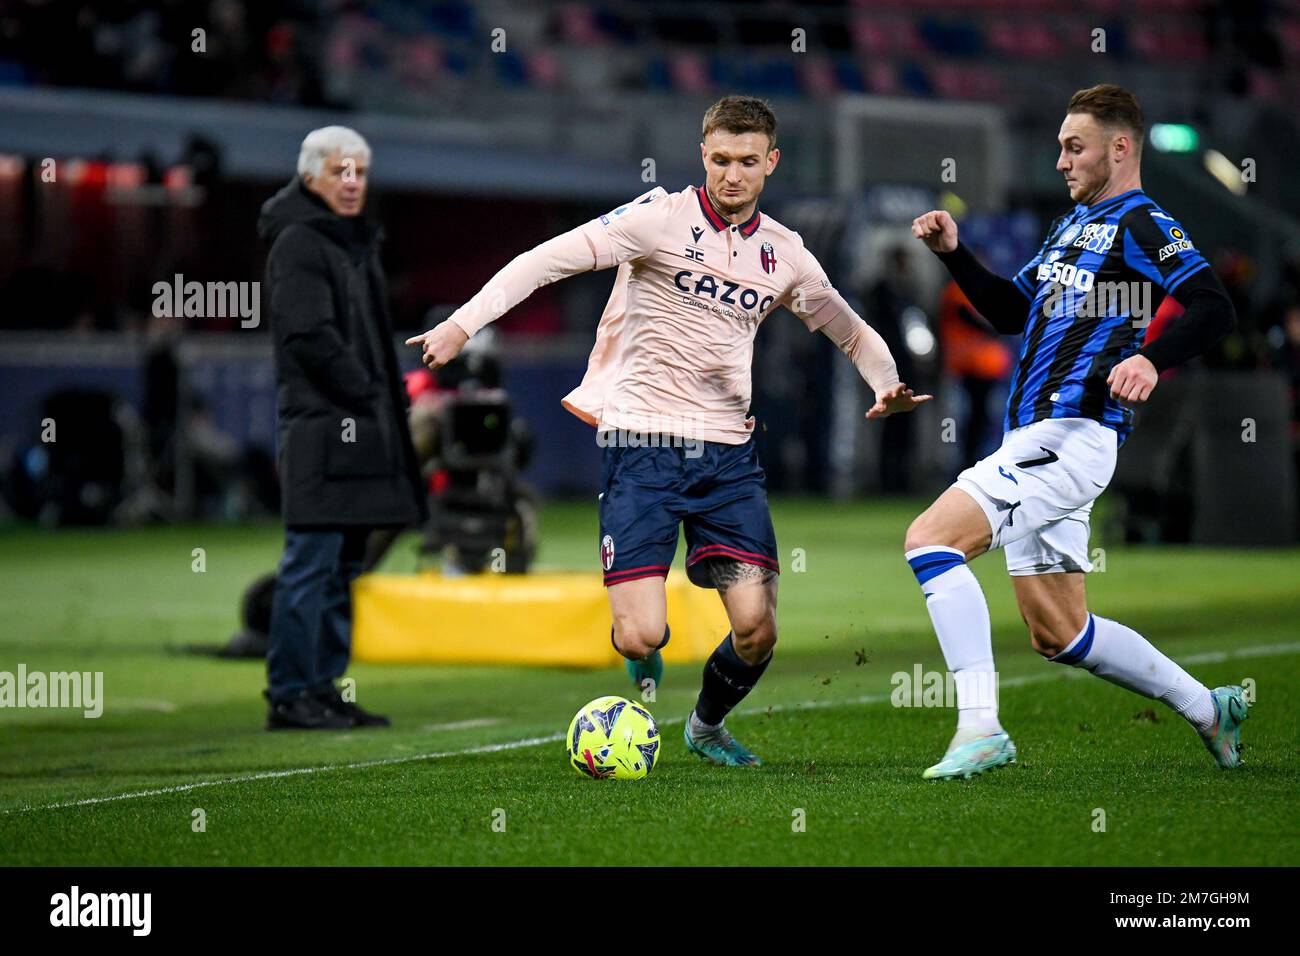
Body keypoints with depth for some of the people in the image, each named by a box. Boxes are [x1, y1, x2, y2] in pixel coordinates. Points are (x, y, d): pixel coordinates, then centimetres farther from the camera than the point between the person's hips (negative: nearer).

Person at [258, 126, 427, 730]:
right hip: (321, 424, -10)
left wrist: (391, 397, 13)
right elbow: (310, 335, -17)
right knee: (312, 561, -9)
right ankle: (290, 695, -8)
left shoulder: (355, 244, 21)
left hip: (359, 429, 10)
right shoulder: (298, 244, -8)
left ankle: (324, 689, 15)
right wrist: (362, 391, -12)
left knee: (343, 566, 11)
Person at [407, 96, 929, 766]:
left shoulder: (784, 253, 10)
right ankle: (644, 653, 26)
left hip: (728, 452, 4)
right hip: (641, 446, -4)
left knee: (756, 631, -9)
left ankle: (707, 724, 24)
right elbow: (552, 258, -11)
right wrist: (464, 322, -22)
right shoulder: (663, 217, -5)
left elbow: (853, 333, 23)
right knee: (640, 635, -14)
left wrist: (887, 385, 2)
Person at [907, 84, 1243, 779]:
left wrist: (1151, 360, -34)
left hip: (1072, 435, -9)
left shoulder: (1141, 223, -5)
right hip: (1035, 437, 9)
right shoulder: (1072, 225, 23)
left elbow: (1214, 310, -17)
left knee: (930, 538, -21)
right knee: (1057, 633, 12)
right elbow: (1013, 310, 31)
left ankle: (980, 728, -24)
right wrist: (953, 253, 17)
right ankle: (1207, 708, 24)